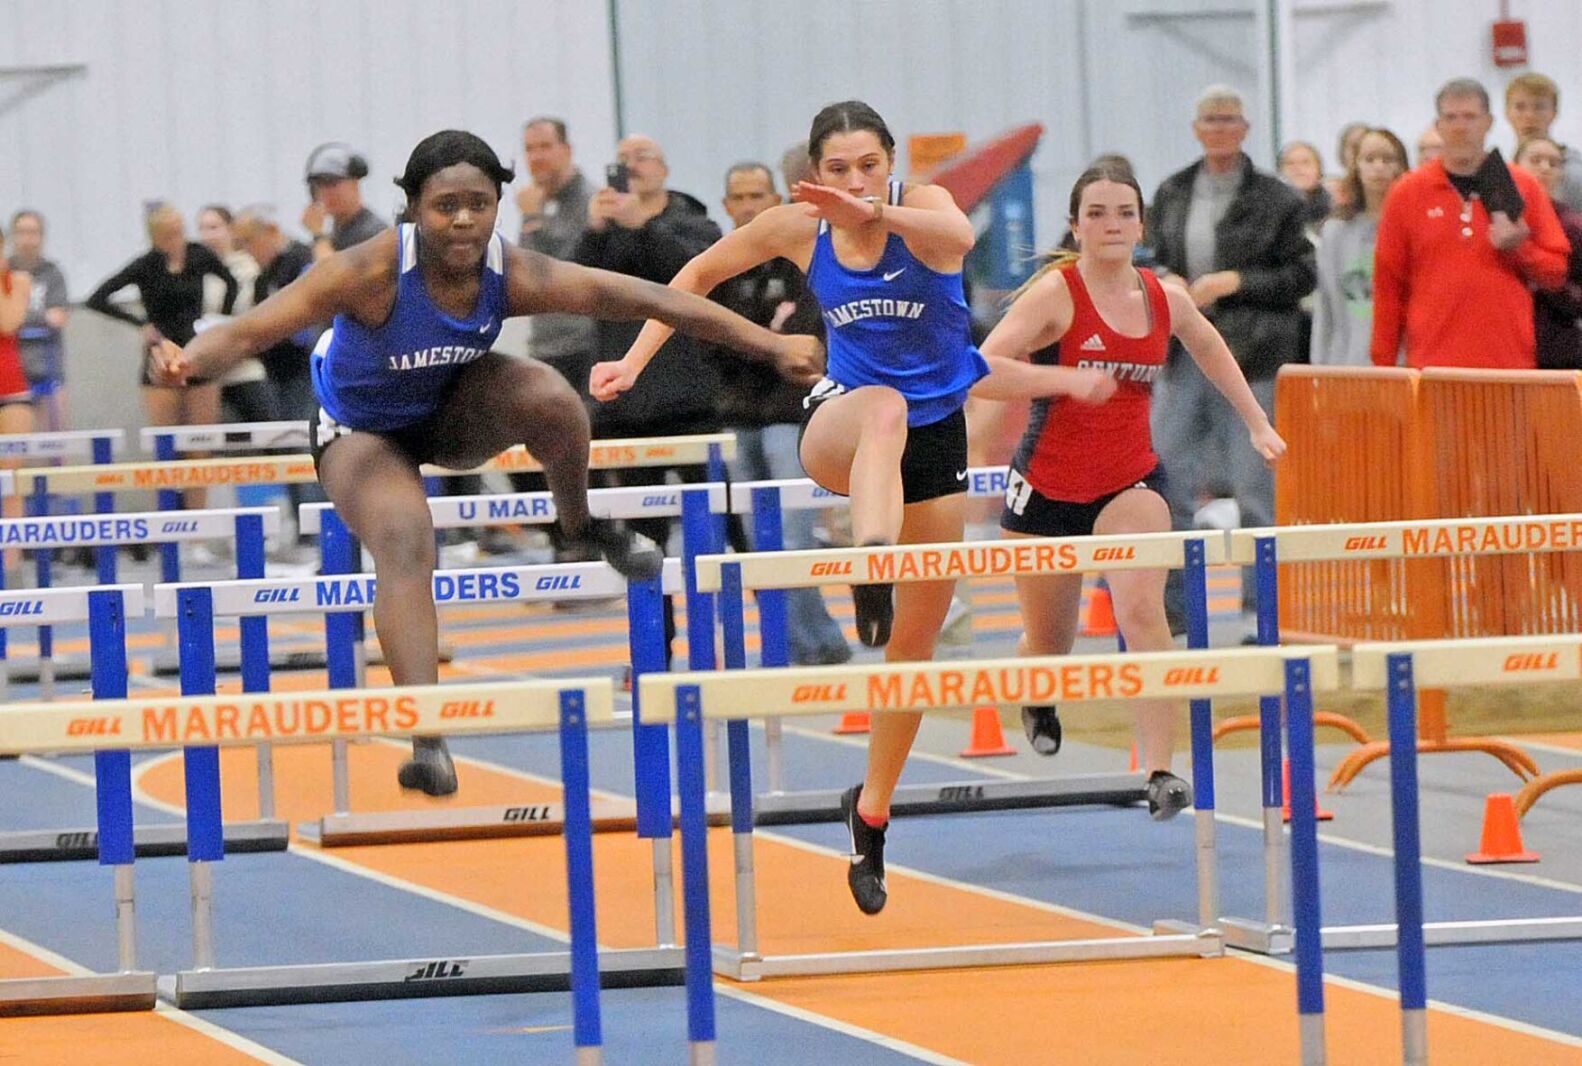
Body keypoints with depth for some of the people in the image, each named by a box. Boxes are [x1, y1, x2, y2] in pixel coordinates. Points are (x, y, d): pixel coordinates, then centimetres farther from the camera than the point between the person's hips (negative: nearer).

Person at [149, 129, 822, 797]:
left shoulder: (513, 277, -25)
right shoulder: (372, 272, -34)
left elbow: (653, 301, -21)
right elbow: (250, 332, -41)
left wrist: (772, 344, -21)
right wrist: (186, 361, -63)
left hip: (455, 410, 3)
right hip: (363, 431, -3)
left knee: (551, 398, -27)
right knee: (405, 547, -28)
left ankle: (580, 523, 5)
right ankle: (426, 738, -34)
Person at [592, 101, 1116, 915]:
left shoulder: (921, 206, -12)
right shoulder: (796, 227, -4)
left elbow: (957, 238, -38)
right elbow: (699, 275, 12)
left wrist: (875, 213, -58)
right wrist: (635, 360, 1)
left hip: (936, 432, 1)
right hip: (840, 420, -1)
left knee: (918, 639, 6)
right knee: (884, 408, -41)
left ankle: (871, 812, 23)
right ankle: (871, 575, -67)